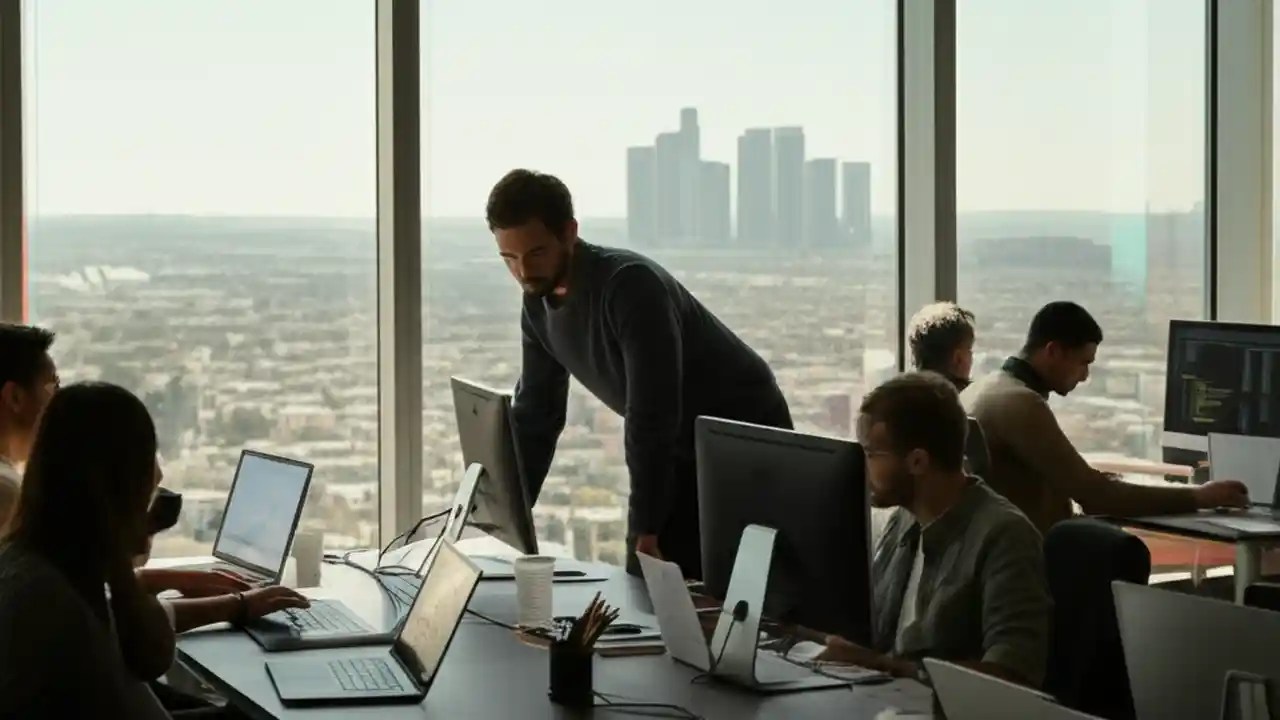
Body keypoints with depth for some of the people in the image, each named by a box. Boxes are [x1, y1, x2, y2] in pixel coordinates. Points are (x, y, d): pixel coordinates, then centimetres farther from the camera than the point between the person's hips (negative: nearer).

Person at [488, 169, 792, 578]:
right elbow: (535, 415, 5)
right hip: (683, 451, 8)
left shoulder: (630, 285, -29)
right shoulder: (539, 305, -3)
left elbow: (651, 414, -32)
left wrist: (645, 530, -32)